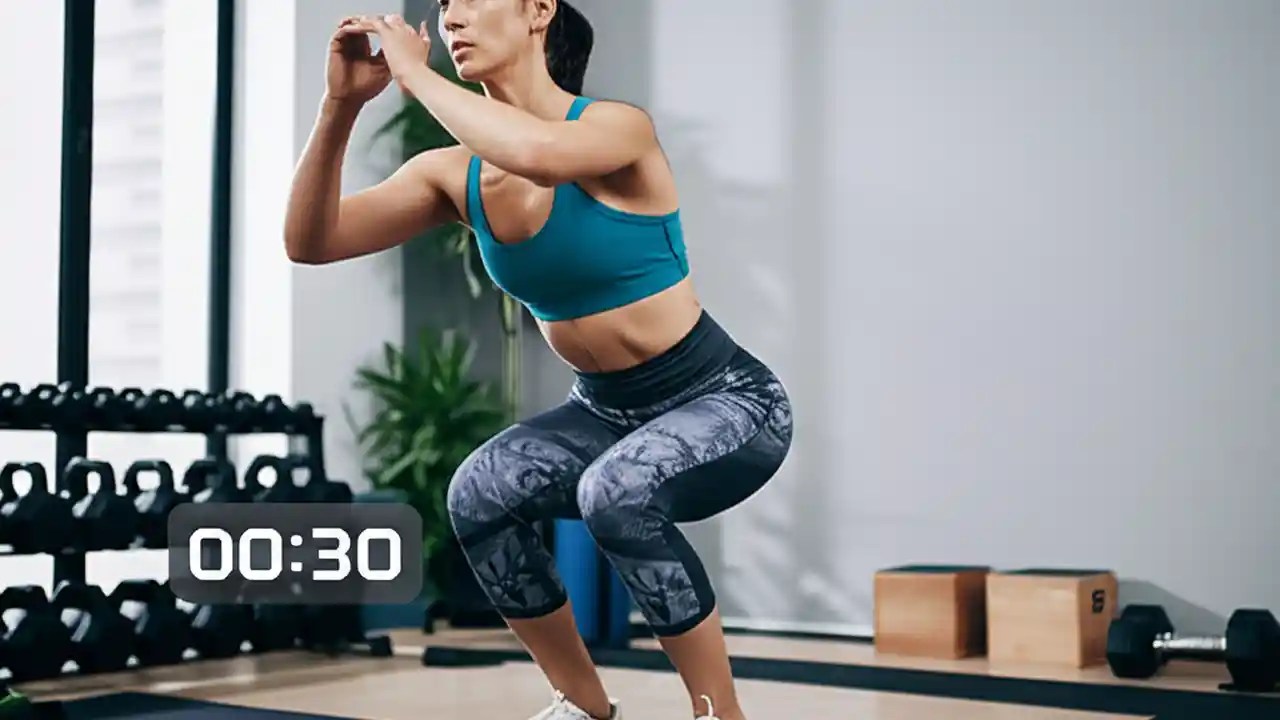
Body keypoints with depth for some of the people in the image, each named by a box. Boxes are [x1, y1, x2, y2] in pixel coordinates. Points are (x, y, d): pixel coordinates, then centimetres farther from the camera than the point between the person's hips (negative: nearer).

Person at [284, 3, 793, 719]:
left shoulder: (618, 126, -21)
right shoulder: (454, 174, -3)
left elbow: (534, 152, -45)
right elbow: (311, 241, -9)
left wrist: (416, 74, -30)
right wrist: (342, 104, -21)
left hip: (727, 400, -6)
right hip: (604, 411, 6)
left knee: (616, 492, -34)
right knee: (479, 495, -19)